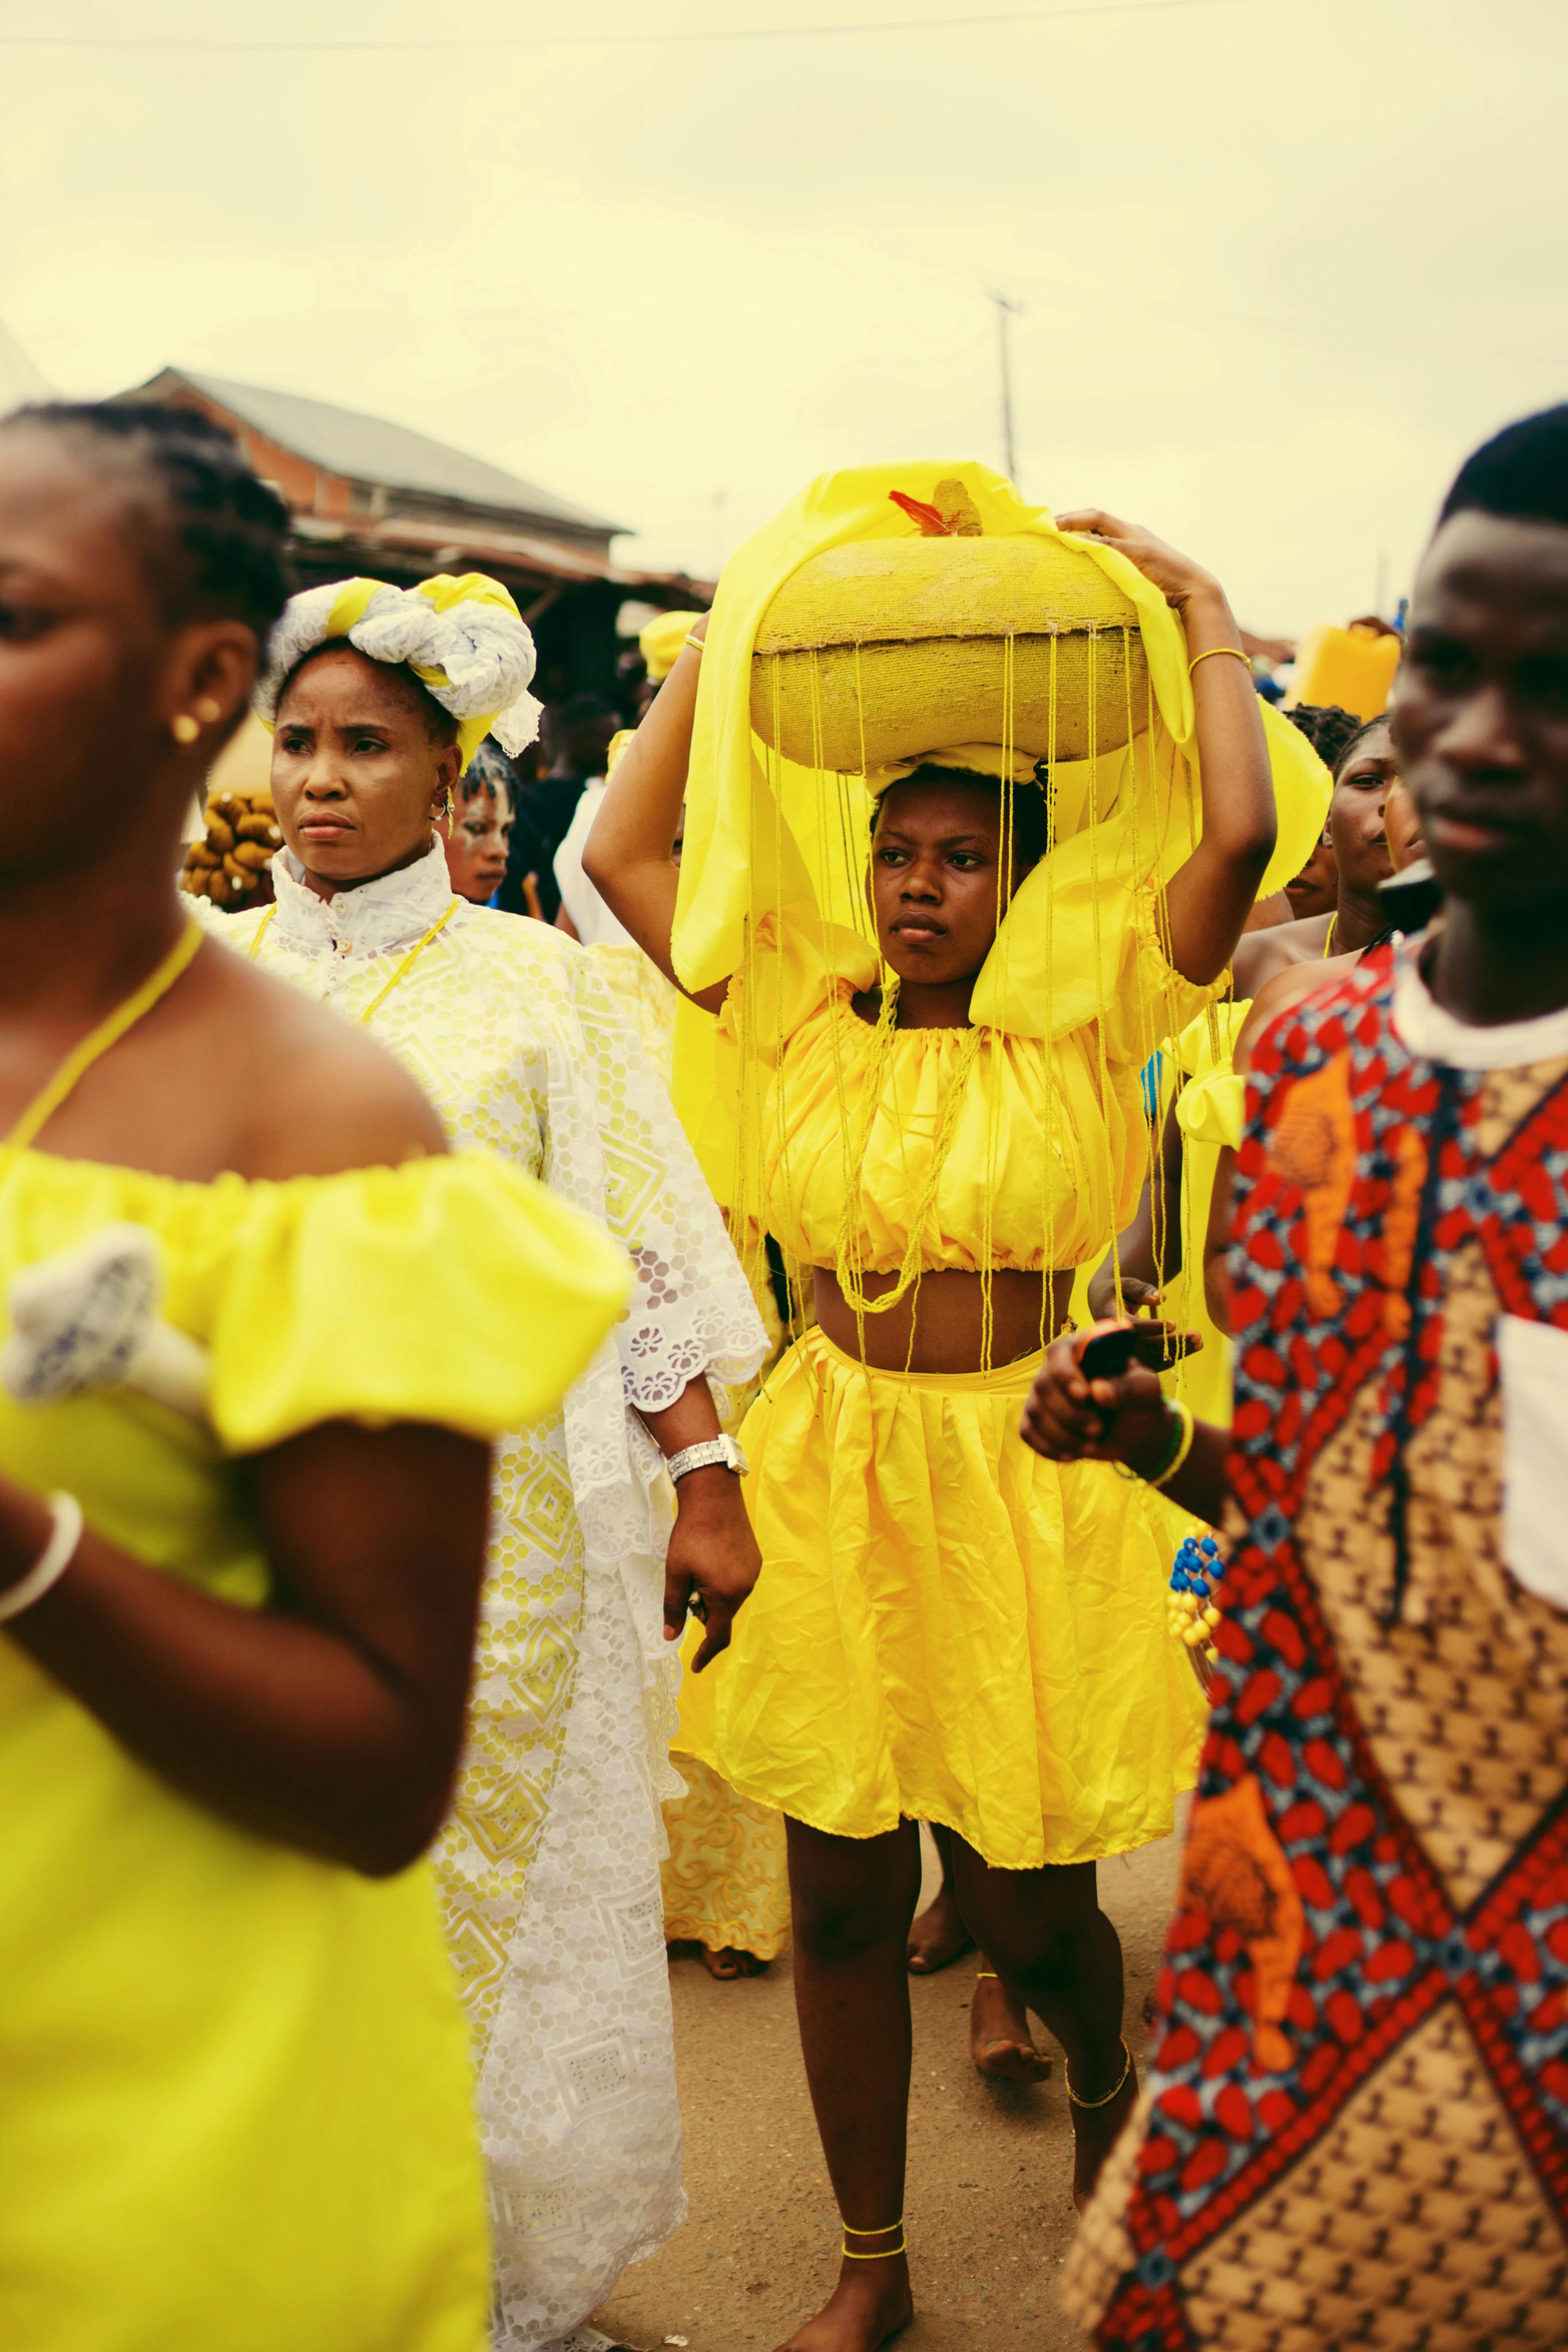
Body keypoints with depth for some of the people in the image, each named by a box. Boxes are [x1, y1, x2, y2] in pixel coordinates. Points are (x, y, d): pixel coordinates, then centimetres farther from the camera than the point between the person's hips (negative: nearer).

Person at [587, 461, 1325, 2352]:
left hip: (1024, 1482, -3)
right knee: (841, 1895, 11)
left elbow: (1238, 835, -17)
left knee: (1023, 1898, 6)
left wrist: (1195, 612, -5)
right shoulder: (802, 1020, 2)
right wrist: (727, 644, 4)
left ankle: (1102, 2074, 43)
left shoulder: (1086, 1026, -5)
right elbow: (624, 852, 0)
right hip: (832, 1474, 3)